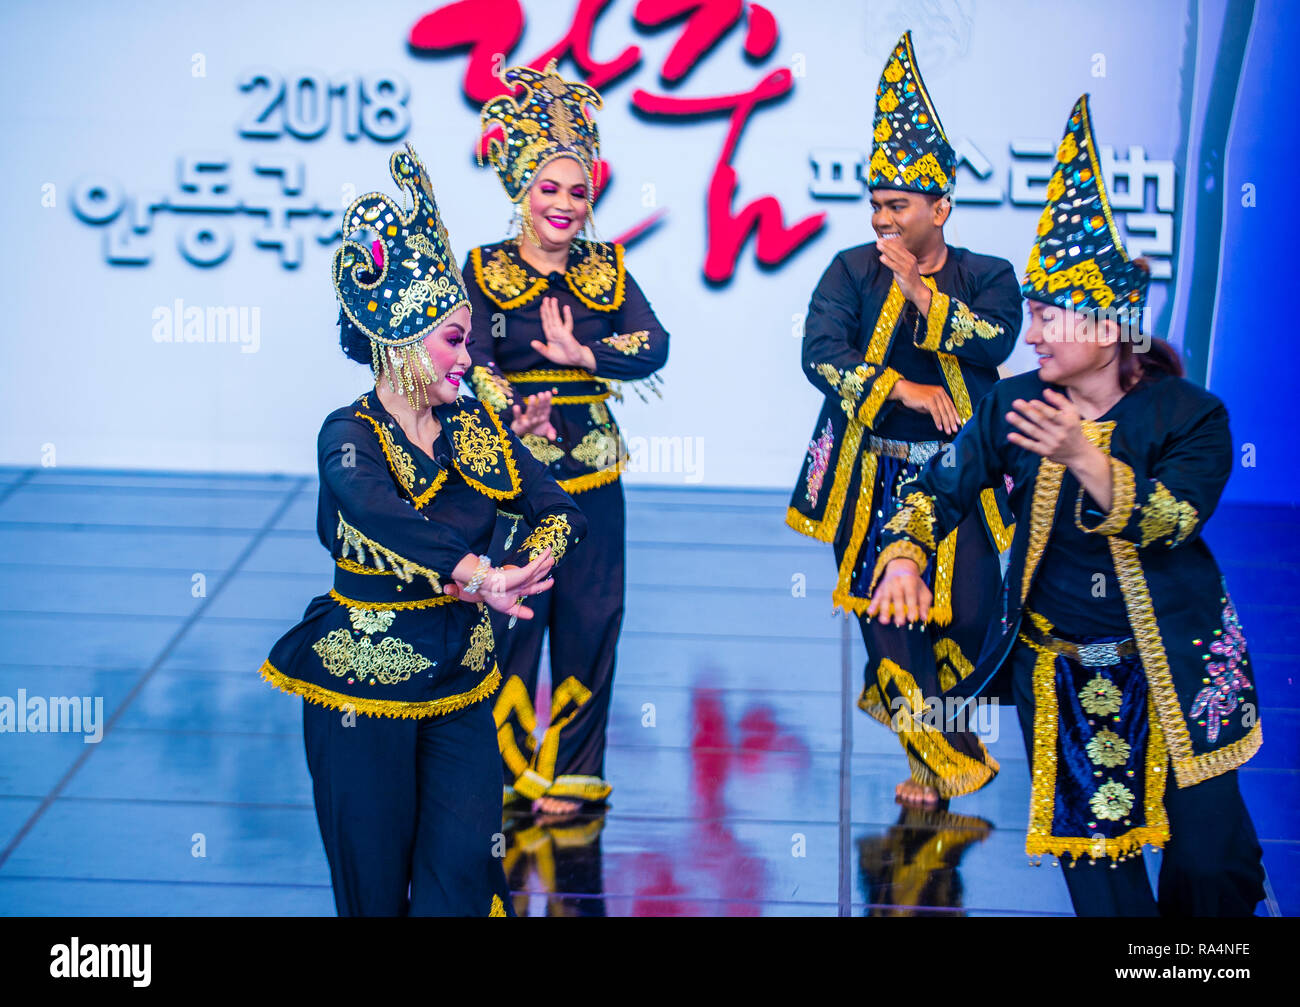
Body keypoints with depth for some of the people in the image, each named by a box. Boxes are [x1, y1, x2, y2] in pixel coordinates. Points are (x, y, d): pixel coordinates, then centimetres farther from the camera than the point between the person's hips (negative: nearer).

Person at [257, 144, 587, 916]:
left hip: (459, 682, 4)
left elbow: (563, 512, 0)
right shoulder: (352, 434, -13)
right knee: (376, 880, 4)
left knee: (463, 870, 0)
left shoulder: (477, 430, 4)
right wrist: (477, 575, -46)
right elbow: (377, 510, -34)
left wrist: (518, 572, -22)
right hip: (364, 682, -4)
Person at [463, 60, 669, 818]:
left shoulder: (606, 270, 8)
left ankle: (570, 772, 20)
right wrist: (517, 413, -29)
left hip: (591, 475, 3)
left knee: (589, 619, 6)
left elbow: (655, 346, -6)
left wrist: (582, 353, -18)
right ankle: (505, 766, 15)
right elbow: (475, 362, -13)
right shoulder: (485, 270, 0)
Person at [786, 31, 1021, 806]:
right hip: (872, 472, 0)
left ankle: (904, 706, 24)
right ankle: (948, 761, 11)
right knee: (885, 614, -1)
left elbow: (997, 341, -19)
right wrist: (902, 391, -20)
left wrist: (922, 292, -21)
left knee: (969, 615, -5)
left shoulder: (987, 276, 1)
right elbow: (820, 352, -13)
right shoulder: (852, 270, 0)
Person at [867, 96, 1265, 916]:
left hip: (1176, 662, -3)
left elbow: (1168, 522, -23)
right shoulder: (1016, 405, 0)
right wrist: (905, 555, -20)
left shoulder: (1190, 416, -10)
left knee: (1209, 855, -2)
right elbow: (947, 486, -1)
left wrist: (1084, 458, -34)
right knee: (1093, 848, 6)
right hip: (1060, 668, 3)